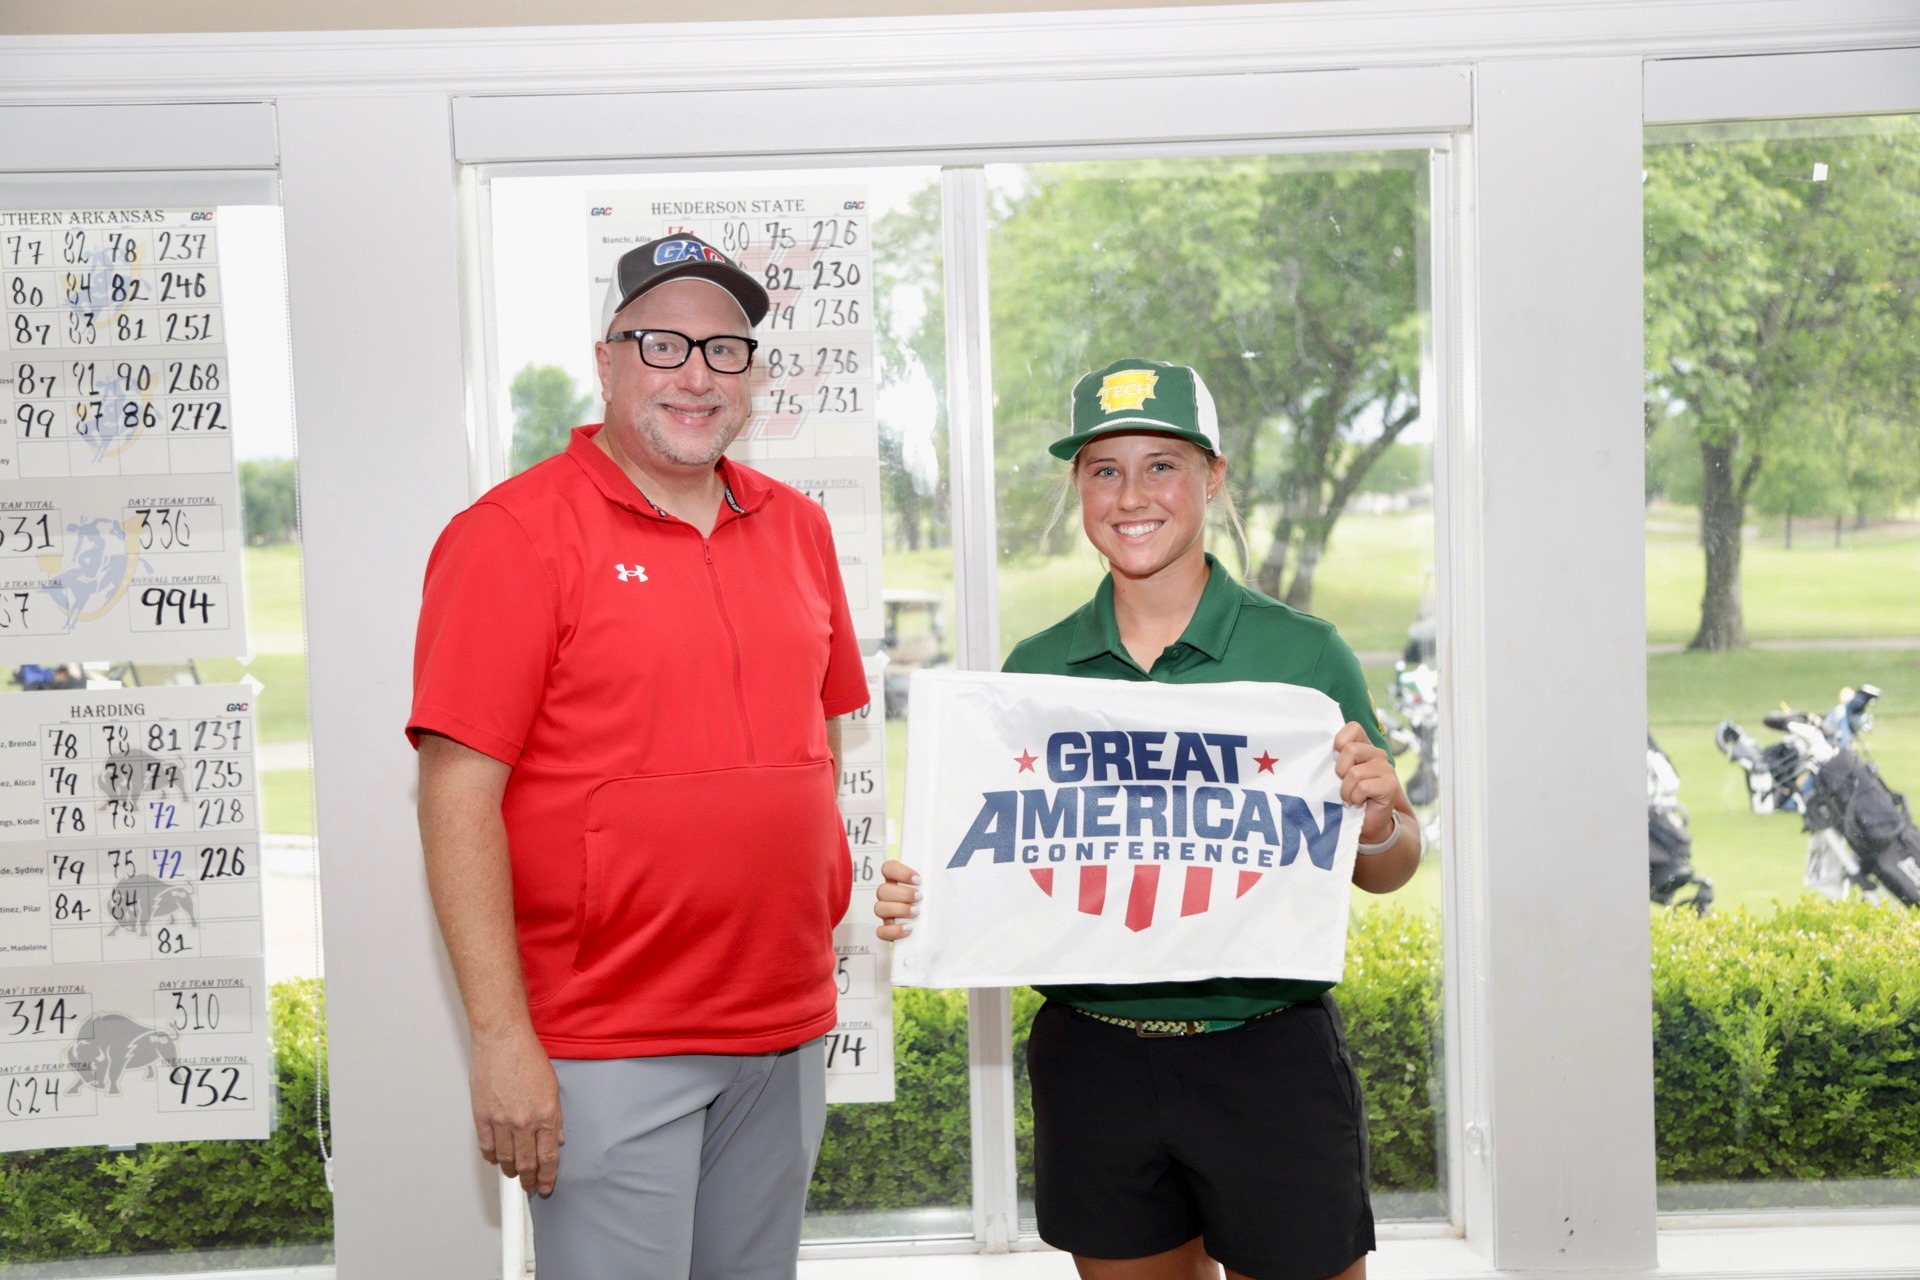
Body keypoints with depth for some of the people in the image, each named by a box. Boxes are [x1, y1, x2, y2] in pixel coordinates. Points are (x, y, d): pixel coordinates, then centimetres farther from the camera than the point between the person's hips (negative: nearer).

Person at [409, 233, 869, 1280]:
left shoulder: (796, 528, 10)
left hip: (787, 1033, 6)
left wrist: (836, 908, 13)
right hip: (605, 1046, -6)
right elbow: (458, 798, -13)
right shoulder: (515, 534, -8)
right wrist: (501, 1039, -16)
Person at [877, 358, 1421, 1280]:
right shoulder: (1037, 669, 2)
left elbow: (1385, 872, 1)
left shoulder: (1302, 654, -5)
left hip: (1268, 1057, -2)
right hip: (1094, 1059, 3)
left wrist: (1376, 820, -21)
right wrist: (915, 900, -11)